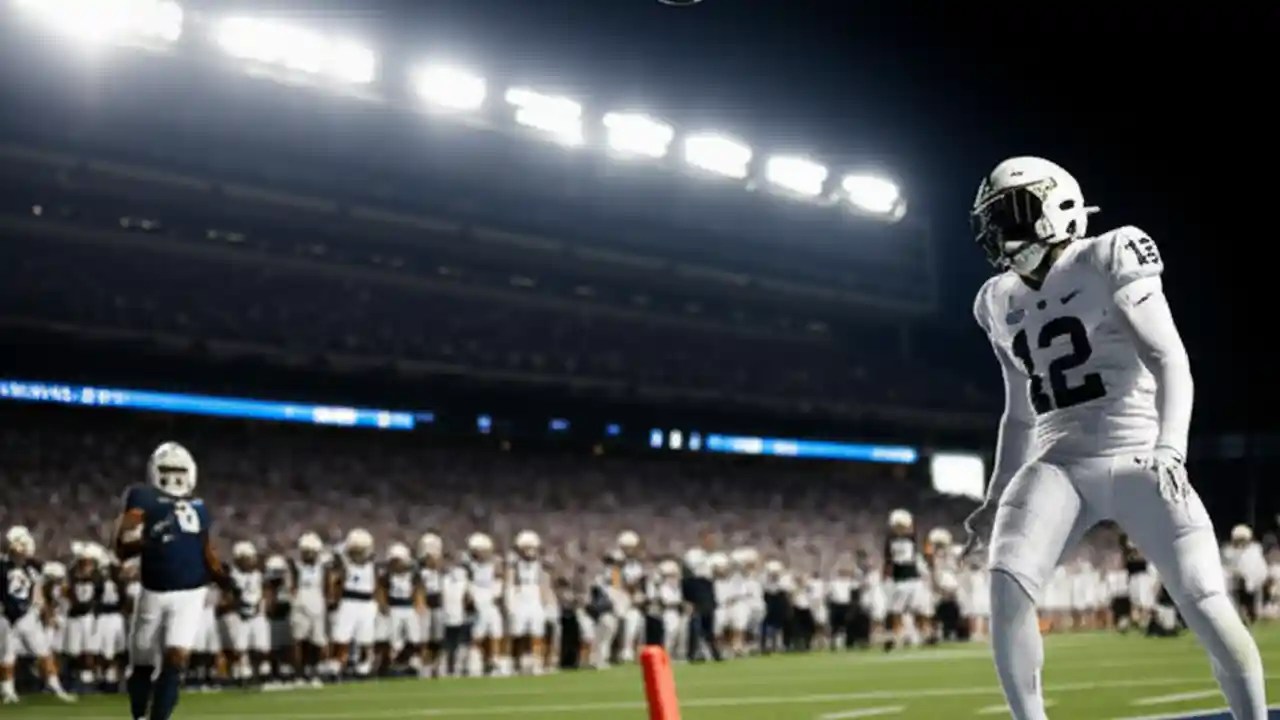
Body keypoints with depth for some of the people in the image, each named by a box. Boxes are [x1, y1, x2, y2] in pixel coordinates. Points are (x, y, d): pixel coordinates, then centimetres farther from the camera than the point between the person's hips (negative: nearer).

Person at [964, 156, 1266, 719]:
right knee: (1005, 586, -19)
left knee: (1205, 603, -11)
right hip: (1059, 463, 4)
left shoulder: (1108, 263, -5)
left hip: (1137, 456, -4)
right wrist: (994, 500, 19)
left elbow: (1172, 363, -10)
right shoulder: (1002, 302, 13)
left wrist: (1171, 447, -26)